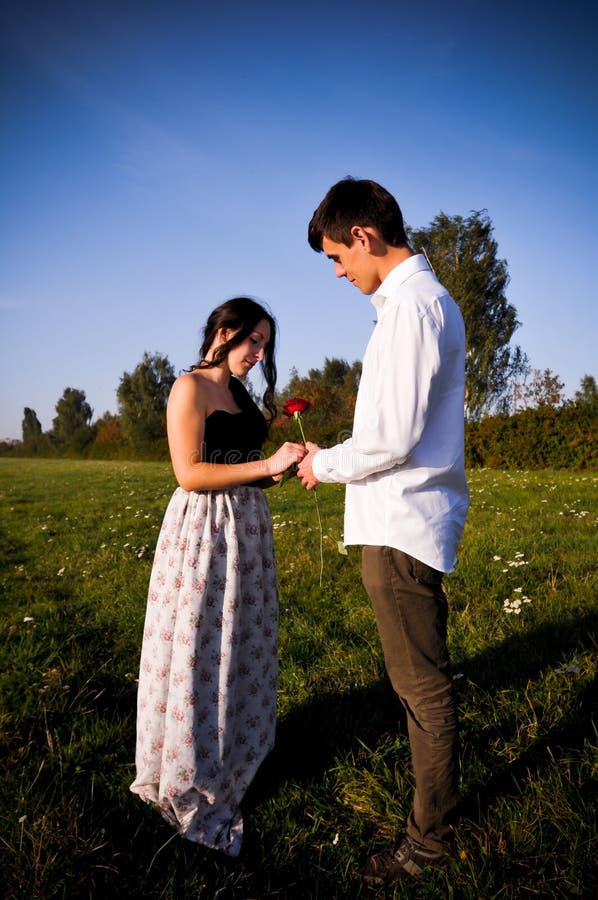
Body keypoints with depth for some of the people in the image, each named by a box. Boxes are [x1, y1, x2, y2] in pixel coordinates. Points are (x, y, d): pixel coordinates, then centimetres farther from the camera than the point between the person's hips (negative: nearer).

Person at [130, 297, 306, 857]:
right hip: (203, 528, -8)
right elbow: (189, 474, -18)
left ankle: (235, 751, 30)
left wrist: (289, 464, 0)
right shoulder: (190, 388, -10)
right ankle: (189, 779, 17)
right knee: (199, 650, 1)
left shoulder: (240, 394, 14)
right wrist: (266, 465, -20)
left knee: (241, 646, 14)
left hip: (247, 527, 8)